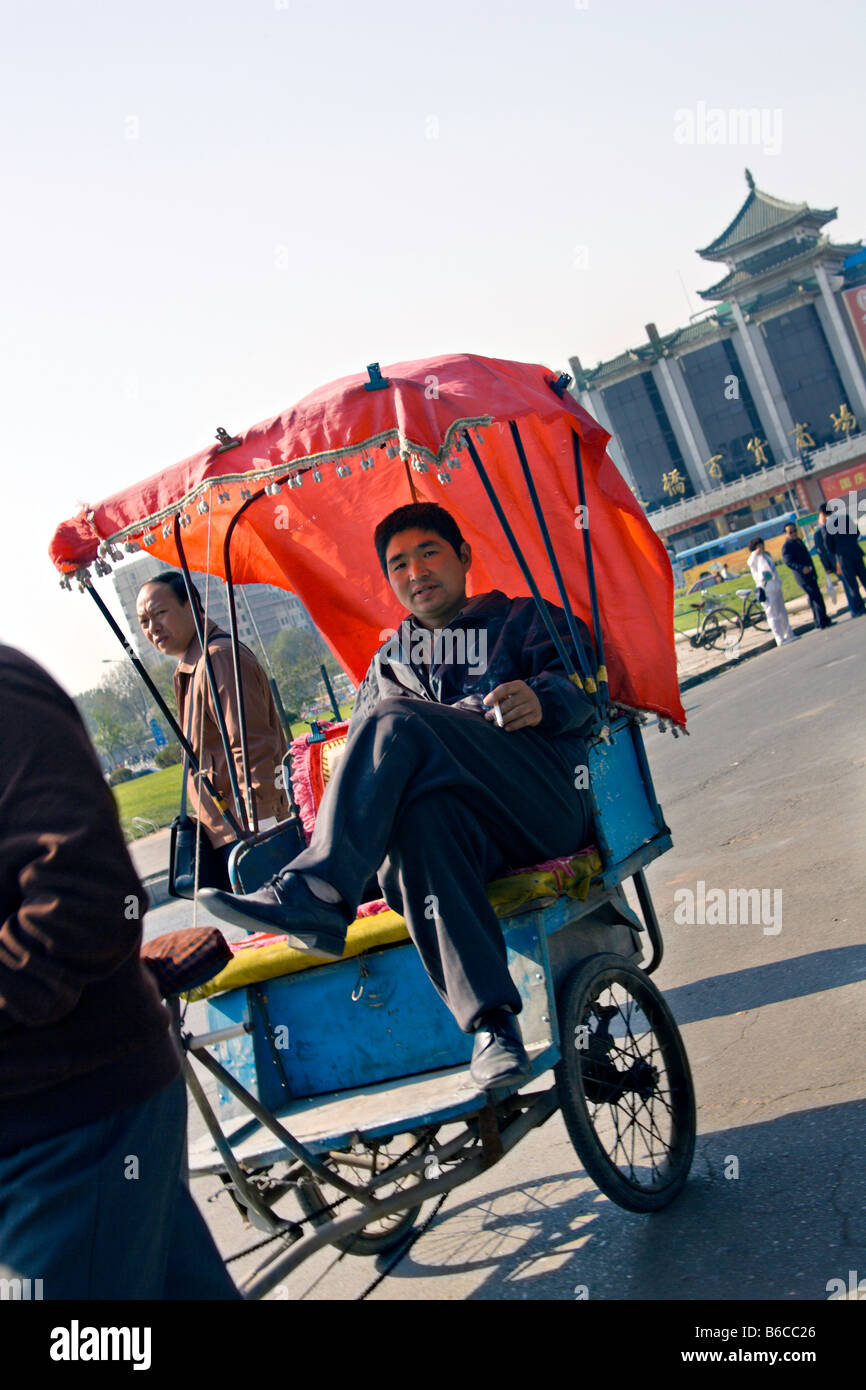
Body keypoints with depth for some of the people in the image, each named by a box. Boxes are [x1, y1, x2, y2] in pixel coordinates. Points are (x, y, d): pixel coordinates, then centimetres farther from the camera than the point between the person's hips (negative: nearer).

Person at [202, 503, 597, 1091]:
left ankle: (312, 890, -40)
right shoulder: (390, 662, 35)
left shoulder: (524, 619, 23)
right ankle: (490, 1021, -46)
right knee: (423, 815, -38)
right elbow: (364, 750, 20)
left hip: (549, 801, -2)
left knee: (395, 723, -27)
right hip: (469, 821, 3)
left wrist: (542, 698, -19)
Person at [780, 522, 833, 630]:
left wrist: (813, 572, 27)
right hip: (803, 577, -9)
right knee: (816, 598, -11)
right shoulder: (786, 546, -12)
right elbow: (788, 562, -25)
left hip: (810, 575, 9)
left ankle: (819, 621, 22)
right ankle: (822, 621, -7)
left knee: (814, 598, 14)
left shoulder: (798, 541, 16)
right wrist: (801, 568, -38)